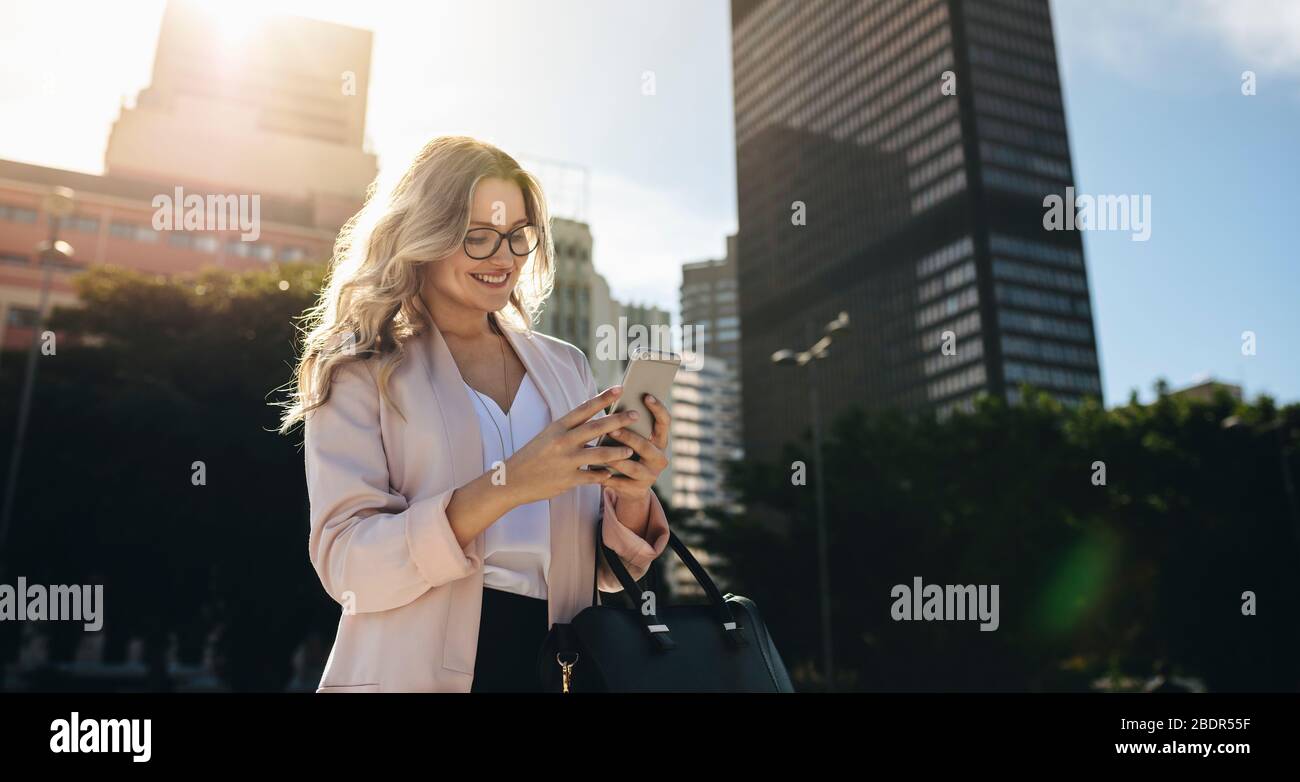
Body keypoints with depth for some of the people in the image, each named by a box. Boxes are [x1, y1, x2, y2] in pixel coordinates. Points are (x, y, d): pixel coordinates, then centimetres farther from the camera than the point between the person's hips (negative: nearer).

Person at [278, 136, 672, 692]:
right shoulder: (361, 372, -6)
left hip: (557, 665, 4)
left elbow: (602, 570, 6)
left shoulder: (564, 368, 5)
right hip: (419, 669, -3)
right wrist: (505, 485, -27)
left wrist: (632, 497, -15)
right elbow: (346, 566, -16)